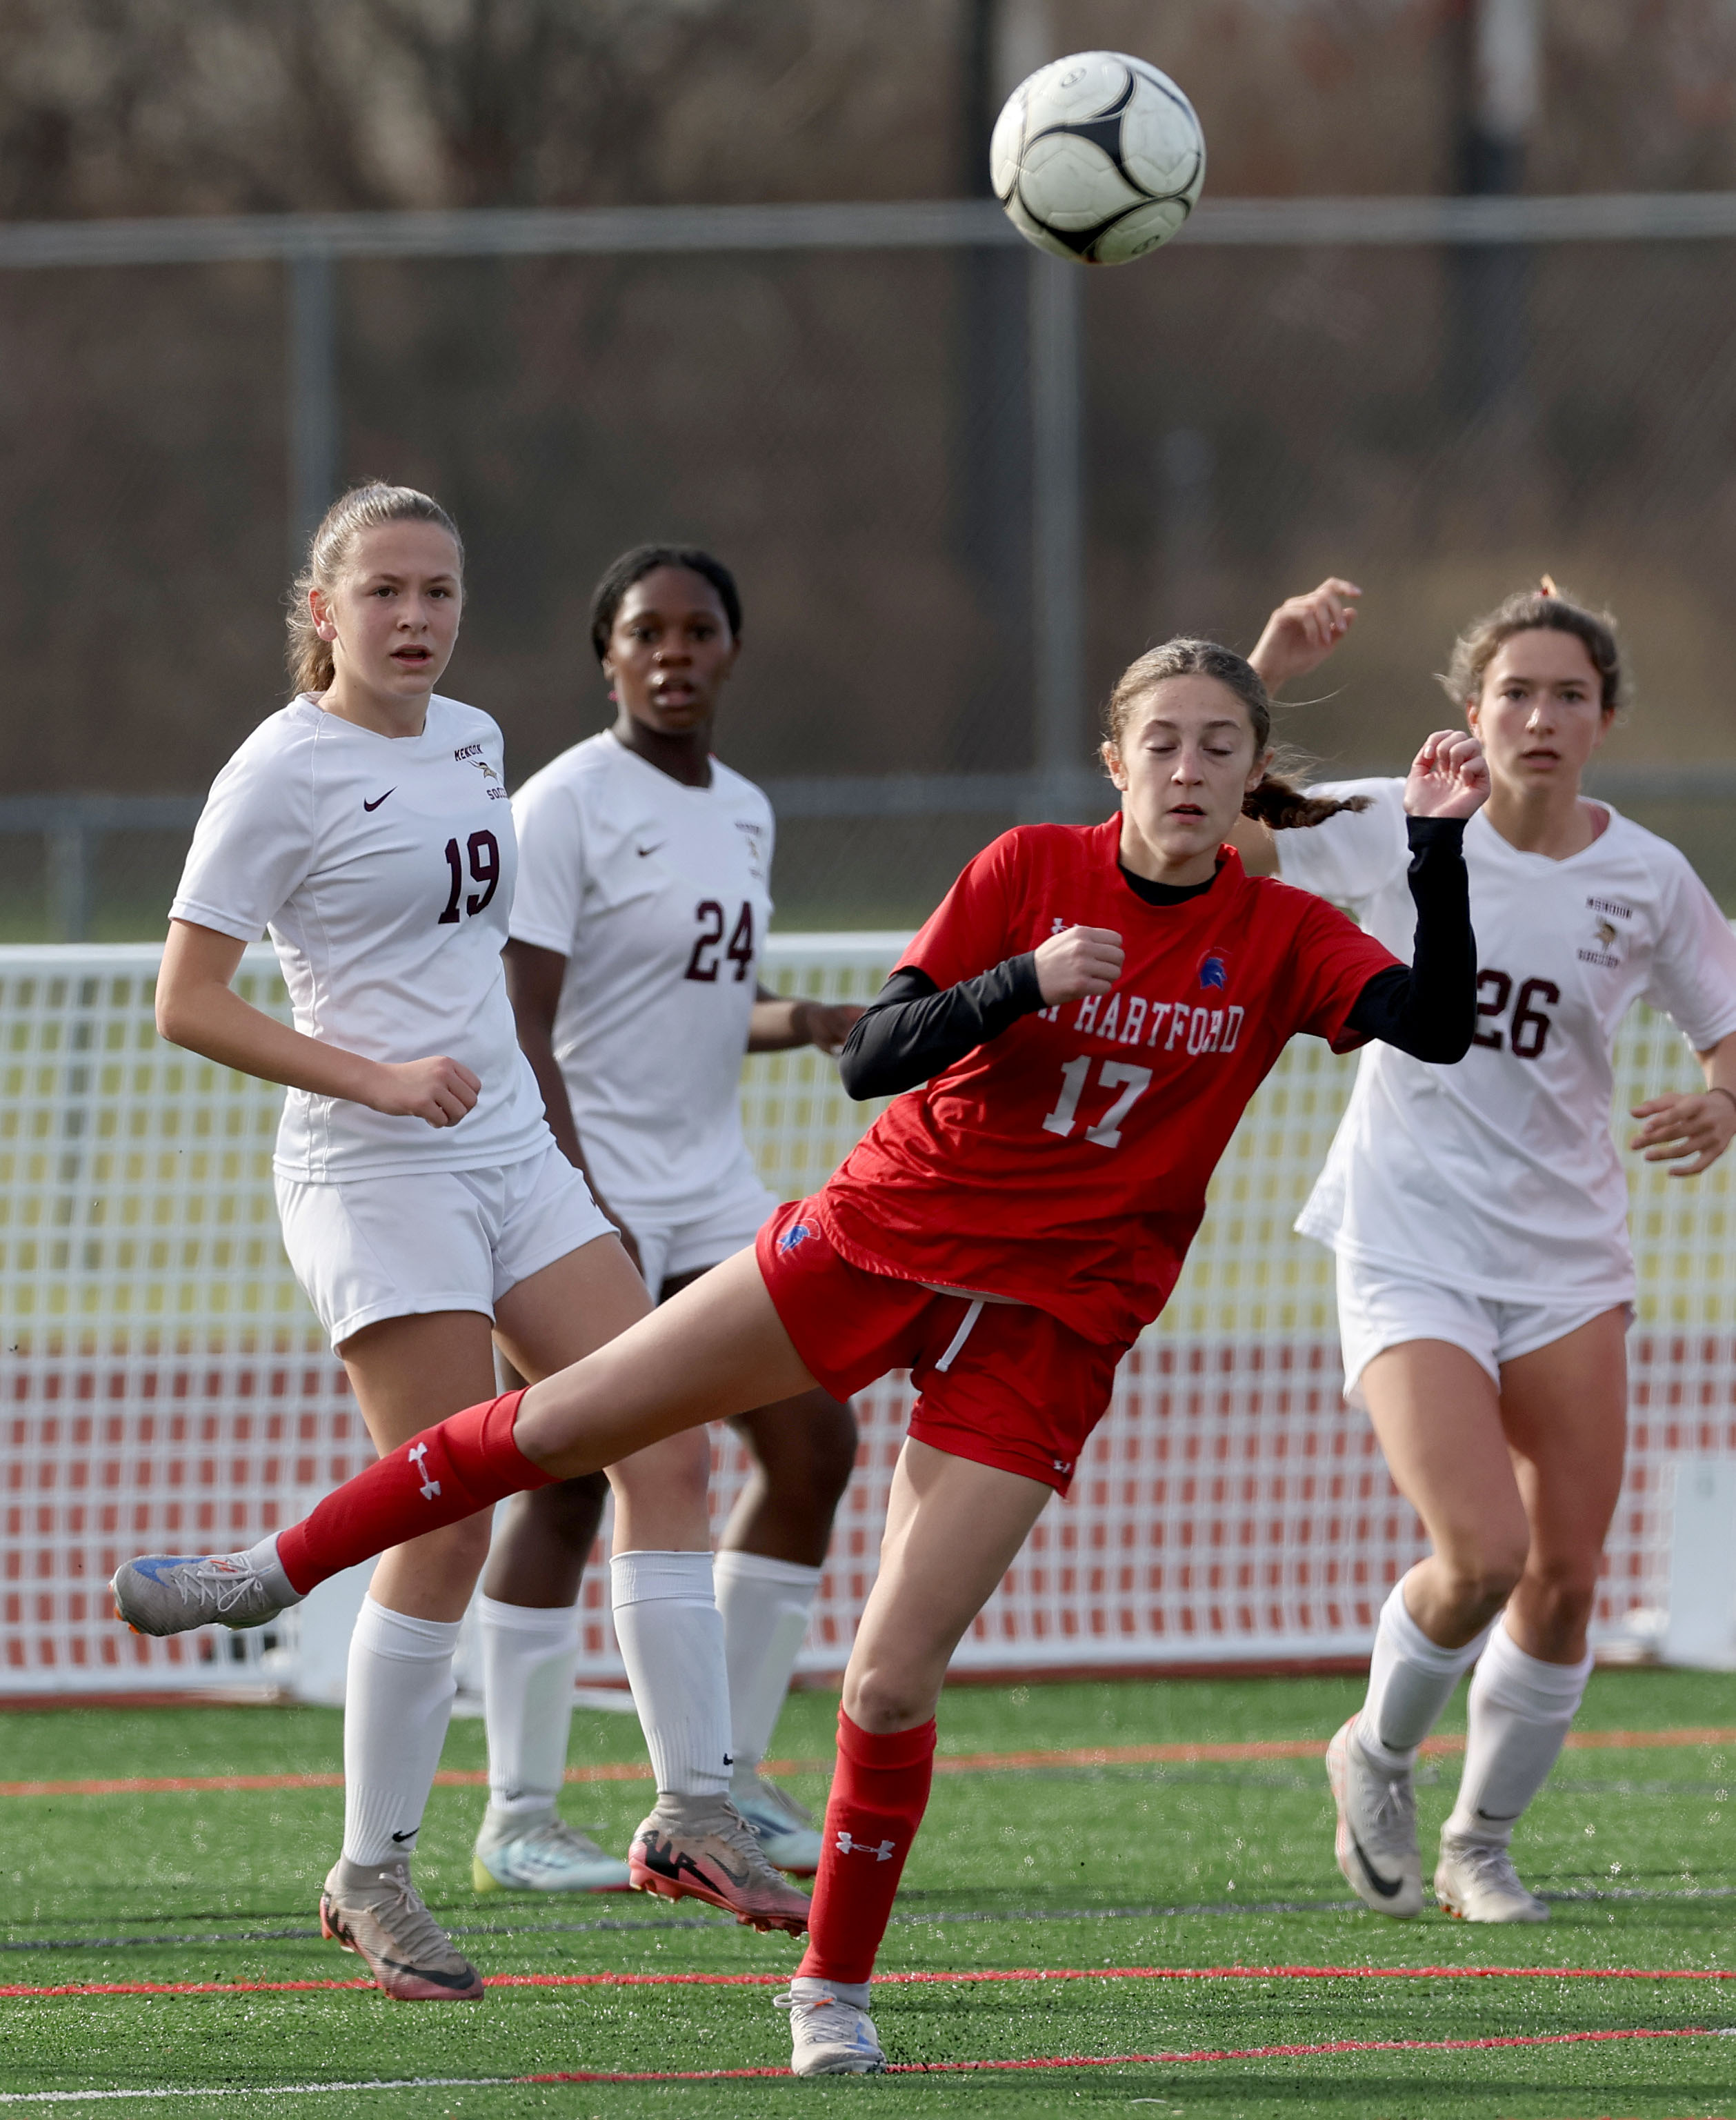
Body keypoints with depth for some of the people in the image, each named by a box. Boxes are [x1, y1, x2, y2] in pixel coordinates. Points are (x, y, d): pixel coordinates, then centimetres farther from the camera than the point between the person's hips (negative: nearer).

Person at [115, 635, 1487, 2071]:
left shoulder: (1283, 940, -6)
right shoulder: (1031, 873, -7)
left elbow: (1437, 1027, -21)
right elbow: (871, 1059, -11)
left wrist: (1439, 844, -30)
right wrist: (1022, 983, -27)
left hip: (1049, 1329, -1)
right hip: (884, 1231, 1)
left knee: (892, 1683, -9)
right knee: (563, 1419, 5)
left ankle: (836, 1987, 10)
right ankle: (277, 1574, 25)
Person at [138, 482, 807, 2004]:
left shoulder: (471, 741, 12)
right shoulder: (284, 773, -10)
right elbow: (188, 1002, -12)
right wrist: (377, 1078, -20)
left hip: (515, 1152, 8)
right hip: (379, 1179, -8)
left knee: (664, 1452, -2)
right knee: (447, 1528, -10)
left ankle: (694, 1814, 2)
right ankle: (373, 1874, 1)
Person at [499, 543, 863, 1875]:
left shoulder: (744, 813, 14)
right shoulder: (566, 806, -10)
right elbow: (522, 1027, -16)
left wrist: (802, 1023, 3)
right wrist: (577, 1208, -24)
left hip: (712, 1190, 8)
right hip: (588, 1189, -8)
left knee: (813, 1444, 2)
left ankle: (730, 1778, 10)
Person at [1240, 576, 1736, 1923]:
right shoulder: (1397, 831, -7)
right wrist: (1266, 671, -19)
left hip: (1569, 1264, 3)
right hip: (1410, 1253, -3)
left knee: (1564, 1582, 1)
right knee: (1482, 1555, -18)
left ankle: (1484, 1847, 22)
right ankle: (1379, 1752, 13)